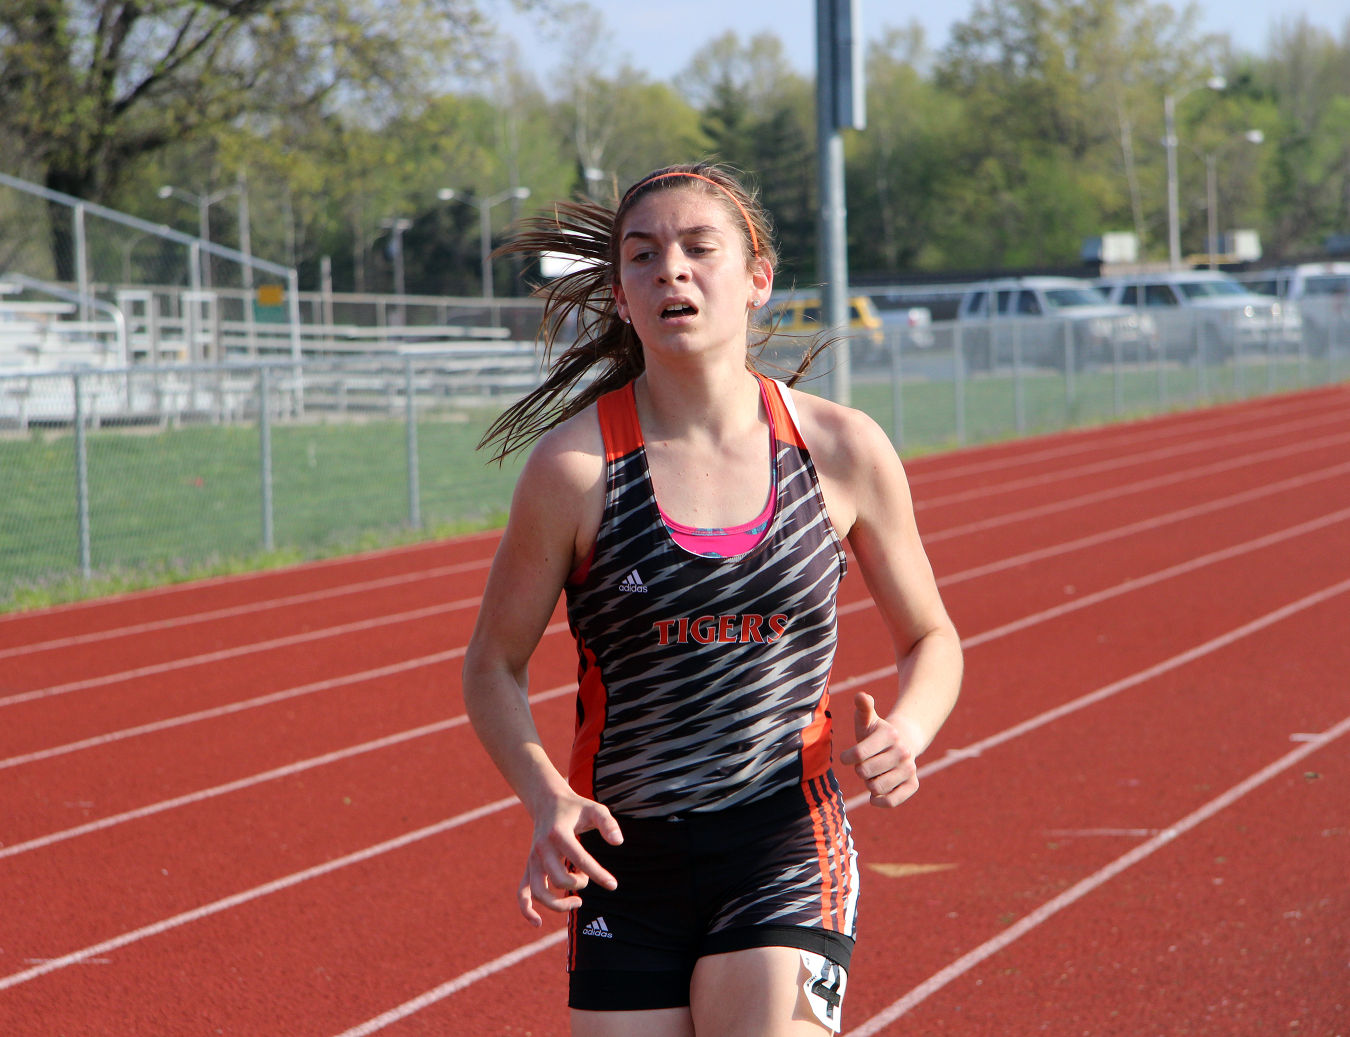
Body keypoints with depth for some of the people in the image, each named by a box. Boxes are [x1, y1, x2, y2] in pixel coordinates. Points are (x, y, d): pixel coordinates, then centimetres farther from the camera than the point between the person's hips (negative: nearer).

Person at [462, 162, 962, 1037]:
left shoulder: (844, 451, -1)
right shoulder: (576, 464, -7)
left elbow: (931, 640, 12)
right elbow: (494, 664, 4)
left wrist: (904, 733, -10)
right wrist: (548, 801, -14)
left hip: (788, 849, 0)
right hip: (625, 865, 1)